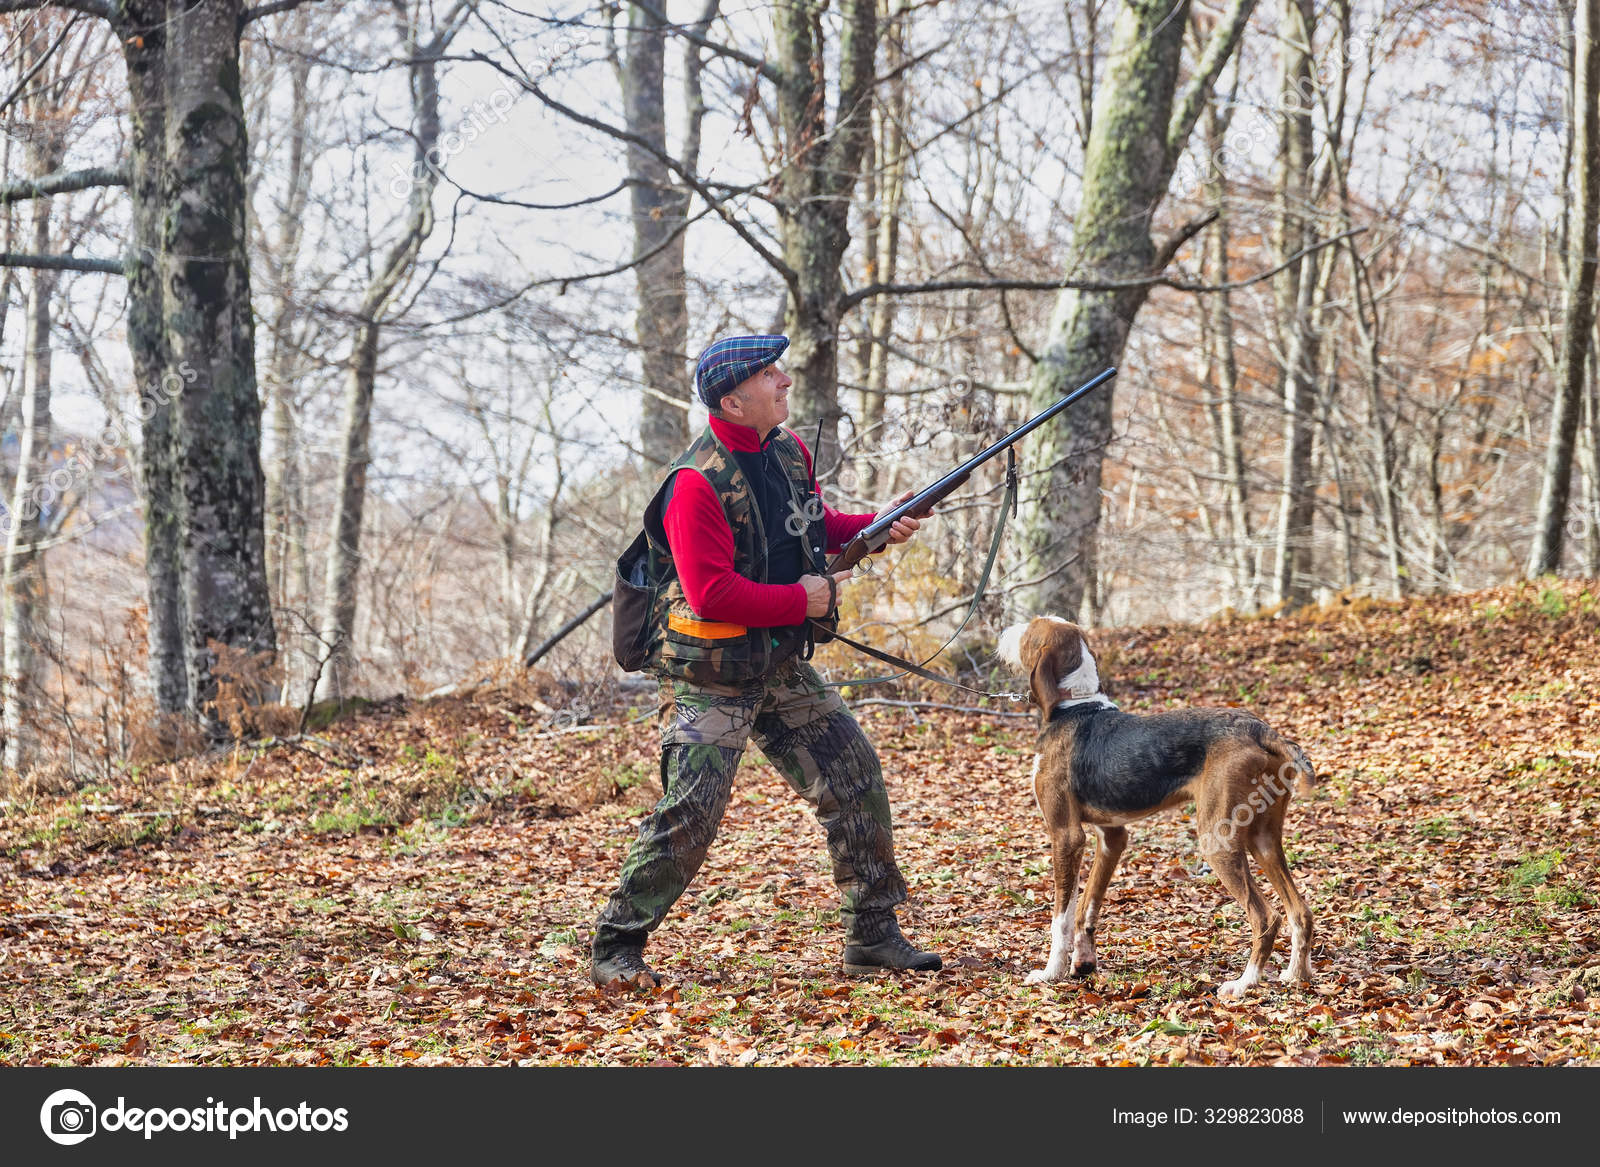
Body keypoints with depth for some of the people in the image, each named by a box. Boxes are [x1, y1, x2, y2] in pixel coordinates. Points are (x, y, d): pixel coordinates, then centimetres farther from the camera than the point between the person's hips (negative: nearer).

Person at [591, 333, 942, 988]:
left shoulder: (789, 453, 5)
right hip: (710, 679, -8)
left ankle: (873, 937, 17)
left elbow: (816, 527, 22)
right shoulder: (697, 483, -21)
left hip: (781, 668, 8)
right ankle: (615, 950, 4)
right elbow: (711, 593, -26)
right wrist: (802, 600, -18)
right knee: (689, 816, -10)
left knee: (856, 778, 6)